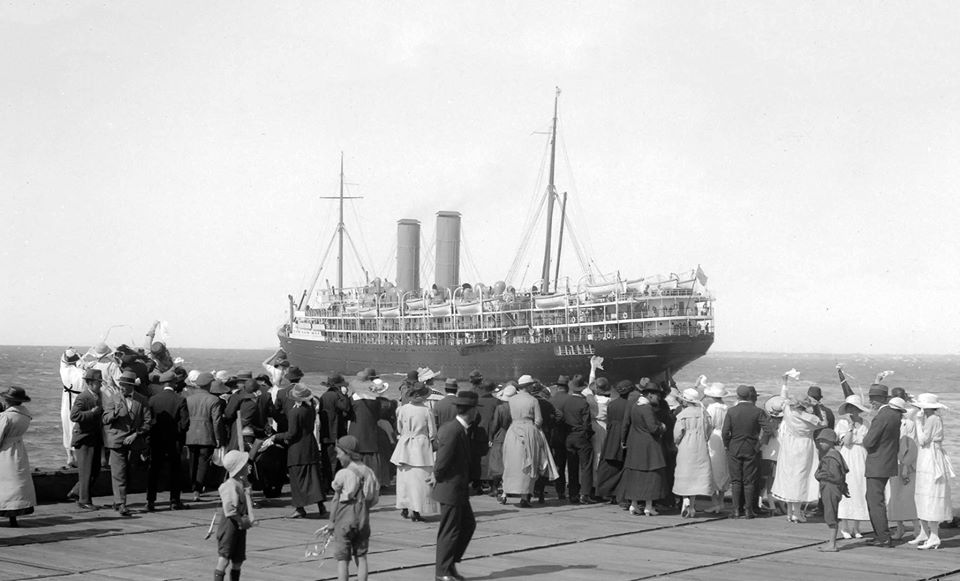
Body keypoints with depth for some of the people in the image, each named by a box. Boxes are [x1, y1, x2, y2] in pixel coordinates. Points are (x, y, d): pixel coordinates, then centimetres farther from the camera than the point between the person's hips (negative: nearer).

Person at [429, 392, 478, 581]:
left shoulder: (449, 427, 10)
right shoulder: (454, 431, -23)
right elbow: (443, 460, -24)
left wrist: (437, 474, 9)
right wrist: (438, 476, -8)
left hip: (459, 490, 10)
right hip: (451, 489, -10)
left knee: (468, 525, 17)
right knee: (449, 531, 0)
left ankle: (450, 563, 24)